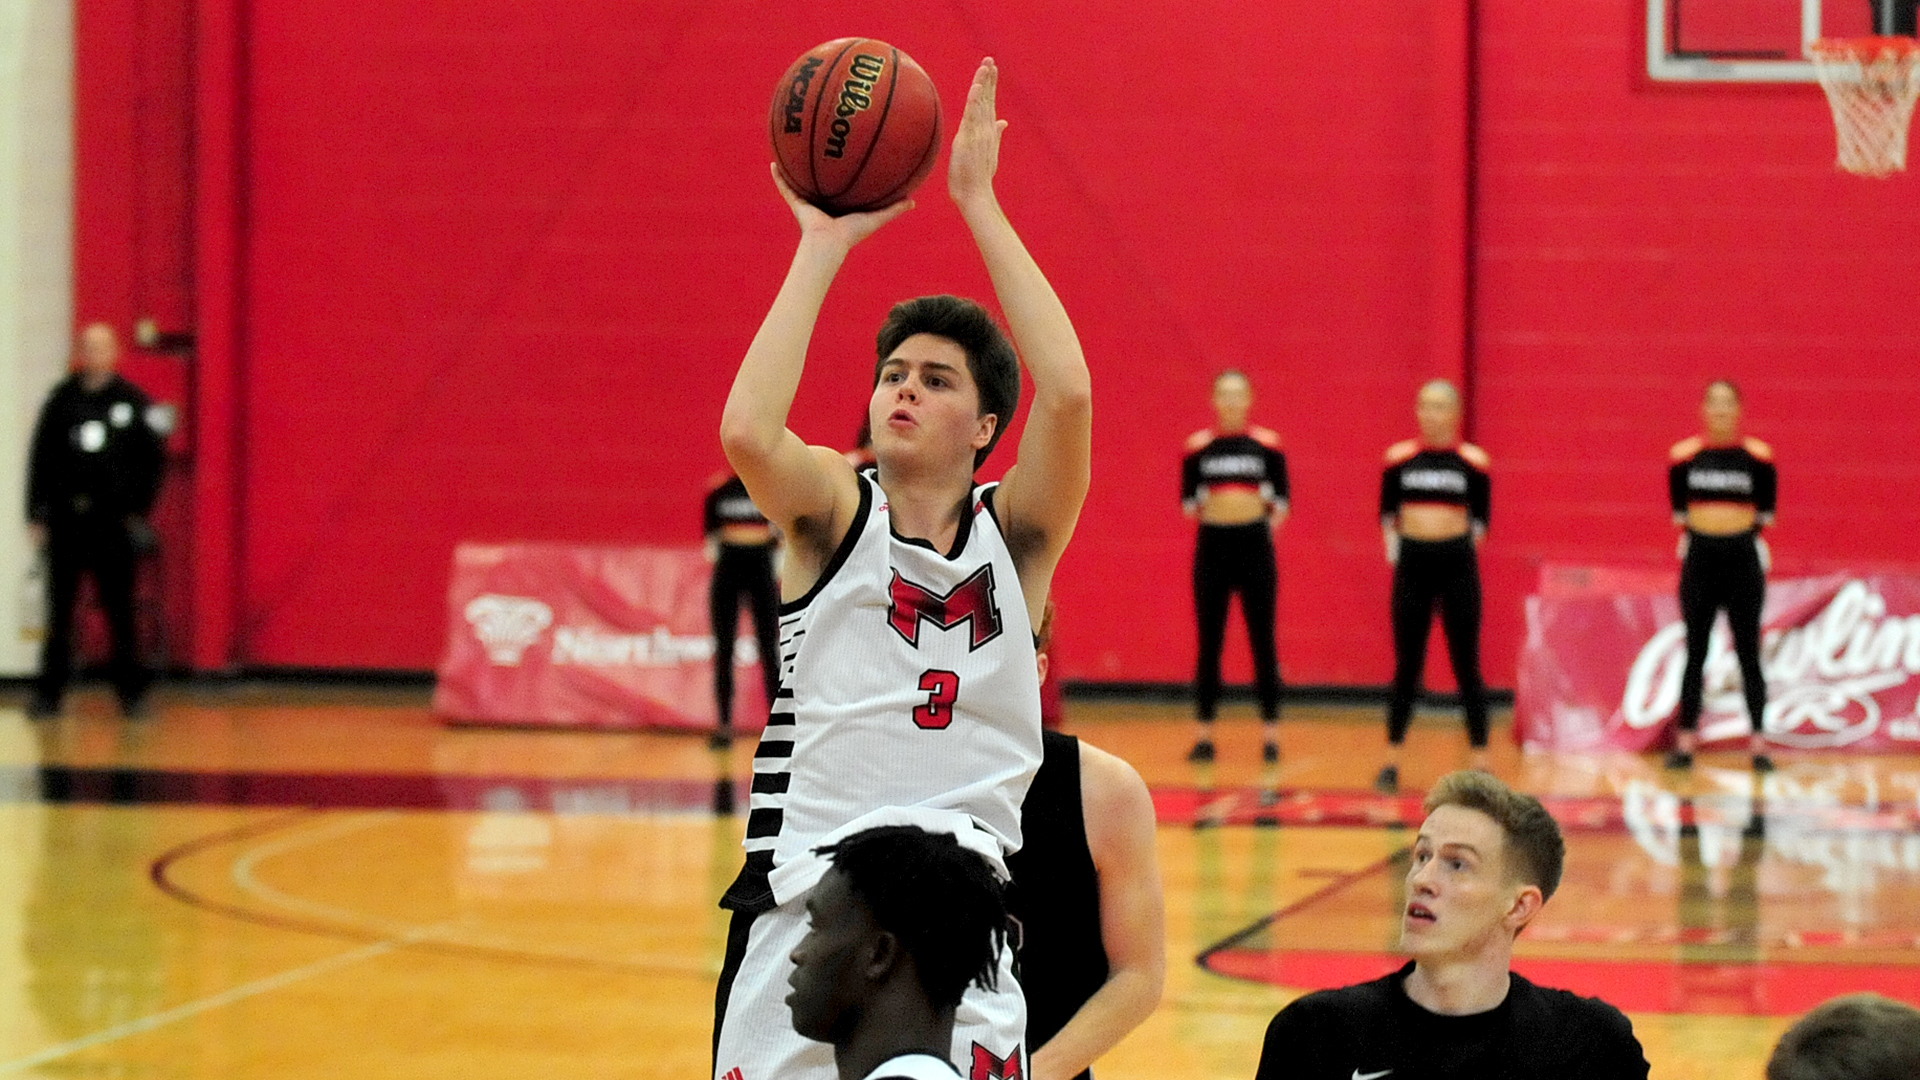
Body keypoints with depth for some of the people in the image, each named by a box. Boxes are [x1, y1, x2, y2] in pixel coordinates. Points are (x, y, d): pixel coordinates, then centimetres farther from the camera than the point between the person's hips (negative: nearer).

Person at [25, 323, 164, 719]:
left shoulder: (133, 401, 3)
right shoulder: (62, 399, 6)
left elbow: (151, 460, 3)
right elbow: (41, 459, 7)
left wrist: (140, 512, -3)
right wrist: (36, 515, 2)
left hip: (114, 521, -1)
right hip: (66, 519, 1)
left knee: (120, 611, 2)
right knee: (60, 610, 5)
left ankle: (131, 689, 9)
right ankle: (50, 690, 10)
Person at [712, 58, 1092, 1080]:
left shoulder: (1014, 532, 6)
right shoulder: (833, 512, 4)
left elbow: (1068, 393, -12)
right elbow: (746, 431, -19)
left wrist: (979, 204, -9)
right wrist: (824, 243, -11)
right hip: (801, 911, -1)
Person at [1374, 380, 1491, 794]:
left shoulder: (1473, 461, -2)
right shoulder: (1399, 458, 2)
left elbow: (1481, 518, 6)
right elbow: (1387, 512, 11)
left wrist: (1464, 545, 0)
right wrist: (1394, 547, 3)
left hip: (1457, 562, -1)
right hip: (1412, 562, 1)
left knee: (1466, 666, 2)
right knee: (1406, 667, 5)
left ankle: (1480, 760, 6)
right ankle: (1392, 759, 10)